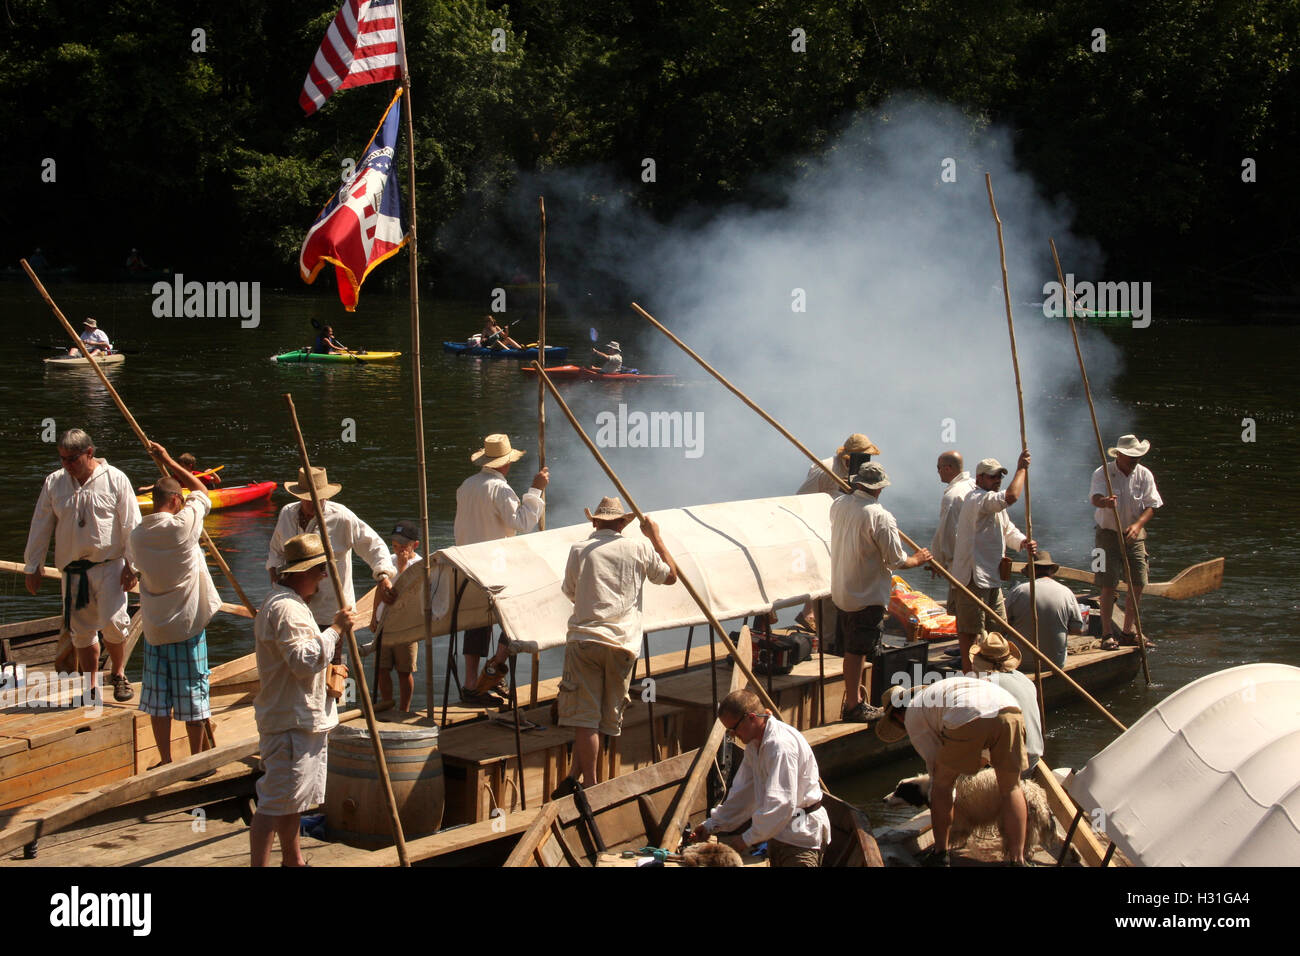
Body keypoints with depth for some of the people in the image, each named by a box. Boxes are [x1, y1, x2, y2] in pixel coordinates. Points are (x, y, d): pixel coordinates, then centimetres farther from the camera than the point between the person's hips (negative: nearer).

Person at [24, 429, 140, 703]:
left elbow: (131, 526, -3)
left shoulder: (114, 479, -4)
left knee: (112, 621, -15)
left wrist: (132, 566, -5)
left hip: (109, 564, -3)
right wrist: (32, 567, 10)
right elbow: (40, 527, 10)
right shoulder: (54, 483, 4)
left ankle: (119, 673, 8)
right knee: (82, 630, 7)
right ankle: (90, 686, 20)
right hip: (73, 569, 3)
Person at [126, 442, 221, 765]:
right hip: (188, 624, -4)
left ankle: (165, 761, 17)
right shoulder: (183, 525, -15)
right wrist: (169, 462, 9)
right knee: (192, 695, 6)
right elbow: (202, 493, 2)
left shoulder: (136, 536, -3)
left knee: (158, 697, 11)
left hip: (154, 627, 4)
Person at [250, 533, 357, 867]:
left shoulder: (289, 602, 17)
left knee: (292, 800, 20)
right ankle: (259, 864, -10)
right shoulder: (286, 608, -20)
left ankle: (293, 861, 31)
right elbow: (305, 661, -28)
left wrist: (325, 669, 17)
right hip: (292, 723, -11)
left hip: (303, 720, 11)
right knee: (275, 802, -10)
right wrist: (335, 629, -21)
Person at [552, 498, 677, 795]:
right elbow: (670, 575, 20)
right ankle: (577, 778, 9)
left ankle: (589, 784, -5)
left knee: (585, 718, -2)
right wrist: (656, 538, 28)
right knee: (607, 716, 9)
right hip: (624, 643, 1)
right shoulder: (640, 549, 5)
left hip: (584, 639, -1)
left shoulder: (579, 550, 3)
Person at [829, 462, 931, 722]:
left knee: (851, 649, 17)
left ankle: (854, 699, 26)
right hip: (867, 595, -7)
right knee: (856, 652, -1)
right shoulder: (879, 517, -20)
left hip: (841, 591, 7)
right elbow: (897, 560, -15)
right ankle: (854, 707, 6)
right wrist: (918, 559, 5)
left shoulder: (838, 506, 1)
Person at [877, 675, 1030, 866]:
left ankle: (940, 854, 23)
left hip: (968, 721, -5)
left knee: (942, 781, 20)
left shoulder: (912, 715, 26)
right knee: (1010, 789, 20)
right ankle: (1018, 860, 13)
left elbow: (935, 762, 26)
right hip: (1009, 711, 5)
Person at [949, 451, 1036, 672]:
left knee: (997, 625, 18)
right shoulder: (977, 499, -17)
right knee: (971, 629, -5)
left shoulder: (993, 502, 20)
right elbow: (1011, 496, -32)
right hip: (973, 576, -11)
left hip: (991, 576, 11)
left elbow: (1007, 530, 17)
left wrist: (1023, 542, -5)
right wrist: (1021, 469, -19)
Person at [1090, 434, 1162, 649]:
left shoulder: (1144, 475, -1)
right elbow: (1096, 498, -29)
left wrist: (1138, 525, -23)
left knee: (1138, 584, 4)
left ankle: (1128, 632, 17)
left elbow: (1151, 505, -5)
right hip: (1108, 535, -4)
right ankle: (1107, 634, -2)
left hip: (1135, 535, 4)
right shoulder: (1102, 474, -12)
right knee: (1109, 585, -8)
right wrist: (1105, 502, -54)